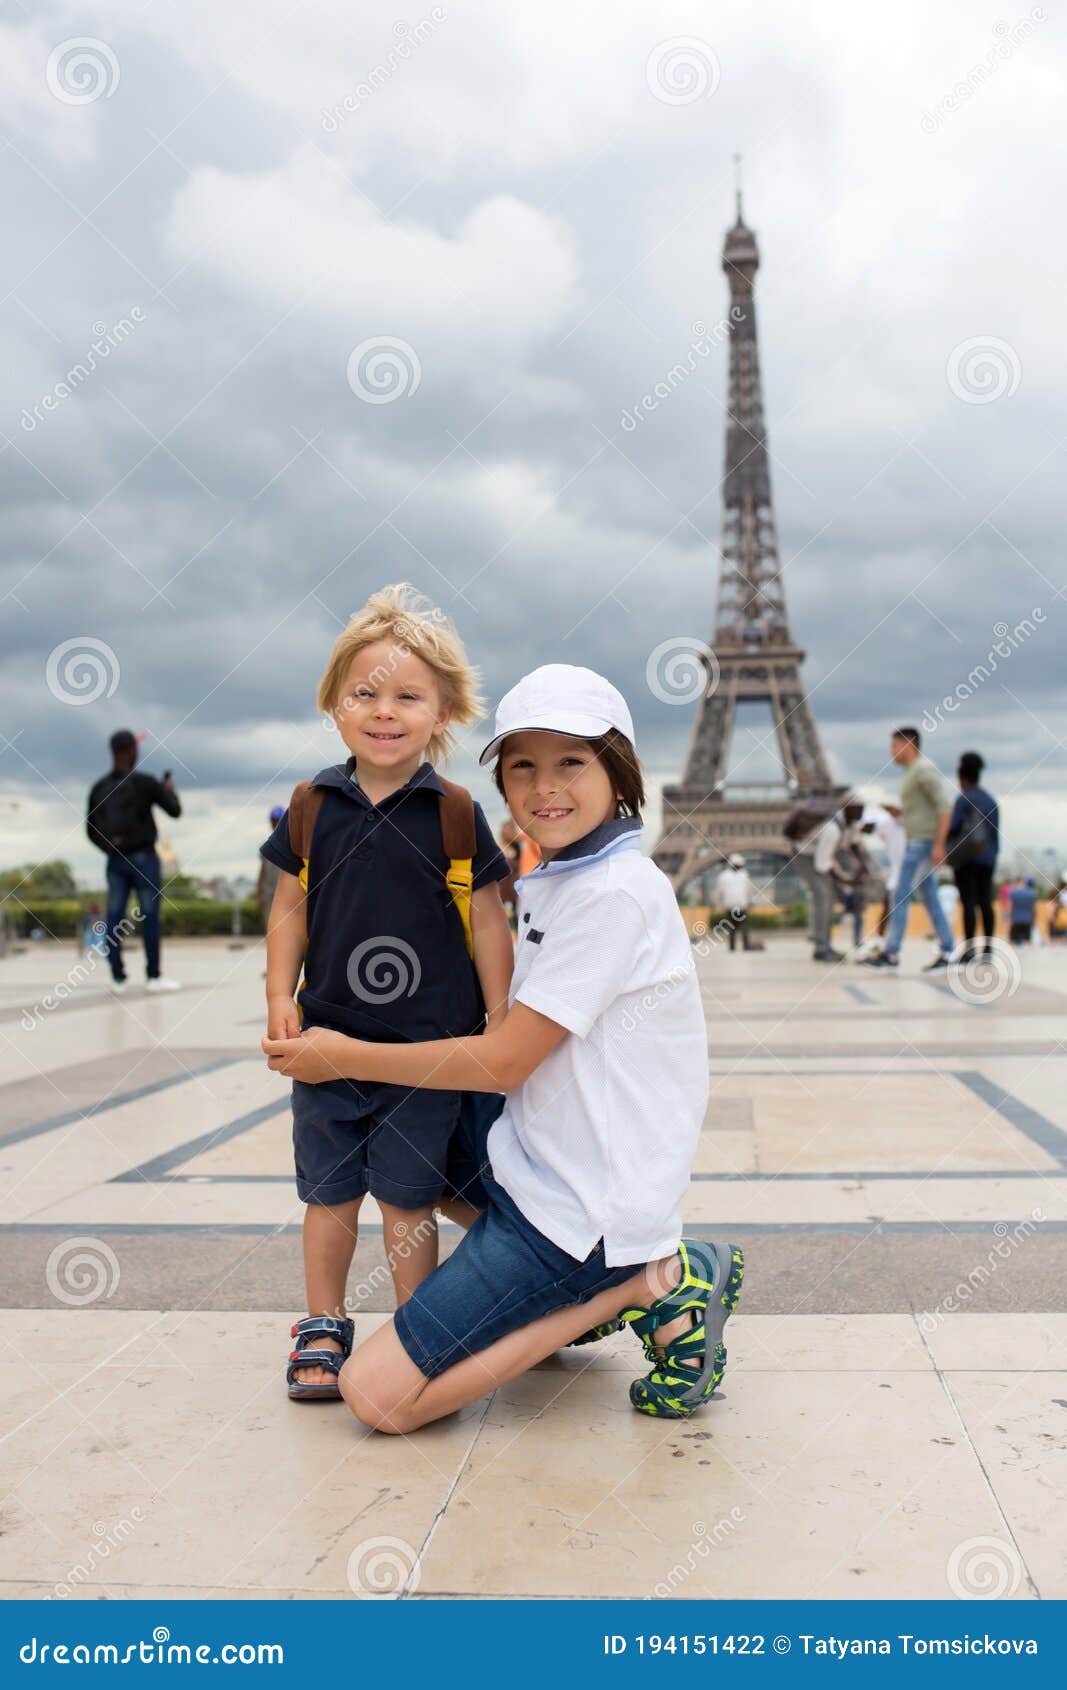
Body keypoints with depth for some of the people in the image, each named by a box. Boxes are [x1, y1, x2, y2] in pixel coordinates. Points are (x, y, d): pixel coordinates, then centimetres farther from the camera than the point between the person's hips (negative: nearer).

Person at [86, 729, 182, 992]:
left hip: (115, 861, 4)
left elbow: (91, 830, 8)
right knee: (150, 916, -1)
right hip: (144, 857, -4)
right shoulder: (145, 782, -8)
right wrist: (170, 790, 17)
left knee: (115, 918, 4)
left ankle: (118, 977, 3)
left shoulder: (99, 787, 5)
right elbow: (175, 811, -2)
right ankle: (153, 976, 0)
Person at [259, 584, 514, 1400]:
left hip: (429, 1042, -3)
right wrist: (281, 998, 0)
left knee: (406, 1195, 6)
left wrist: (501, 1018, -1)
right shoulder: (313, 806, 2)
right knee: (329, 1192, 13)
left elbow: (489, 919, -1)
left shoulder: (454, 812, -5)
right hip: (328, 1035, 3)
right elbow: (290, 908, 9)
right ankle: (324, 1326, 31)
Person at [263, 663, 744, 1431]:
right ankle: (589, 1294, 15)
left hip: (586, 1208, -10)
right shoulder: (552, 882, 9)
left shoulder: (616, 892, -21)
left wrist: (344, 1057, -9)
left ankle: (643, 1287, -5)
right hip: (541, 1162, 10)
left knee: (378, 1393, -10)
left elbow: (504, 1060, -19)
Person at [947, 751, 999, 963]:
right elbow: (996, 833, 14)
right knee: (985, 902, 5)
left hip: (966, 857, -6)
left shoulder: (964, 799, -7)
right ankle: (988, 948, 3)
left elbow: (953, 827, -13)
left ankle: (969, 949, -12)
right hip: (987, 858, 6)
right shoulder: (991, 800, 13)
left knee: (969, 902, -8)